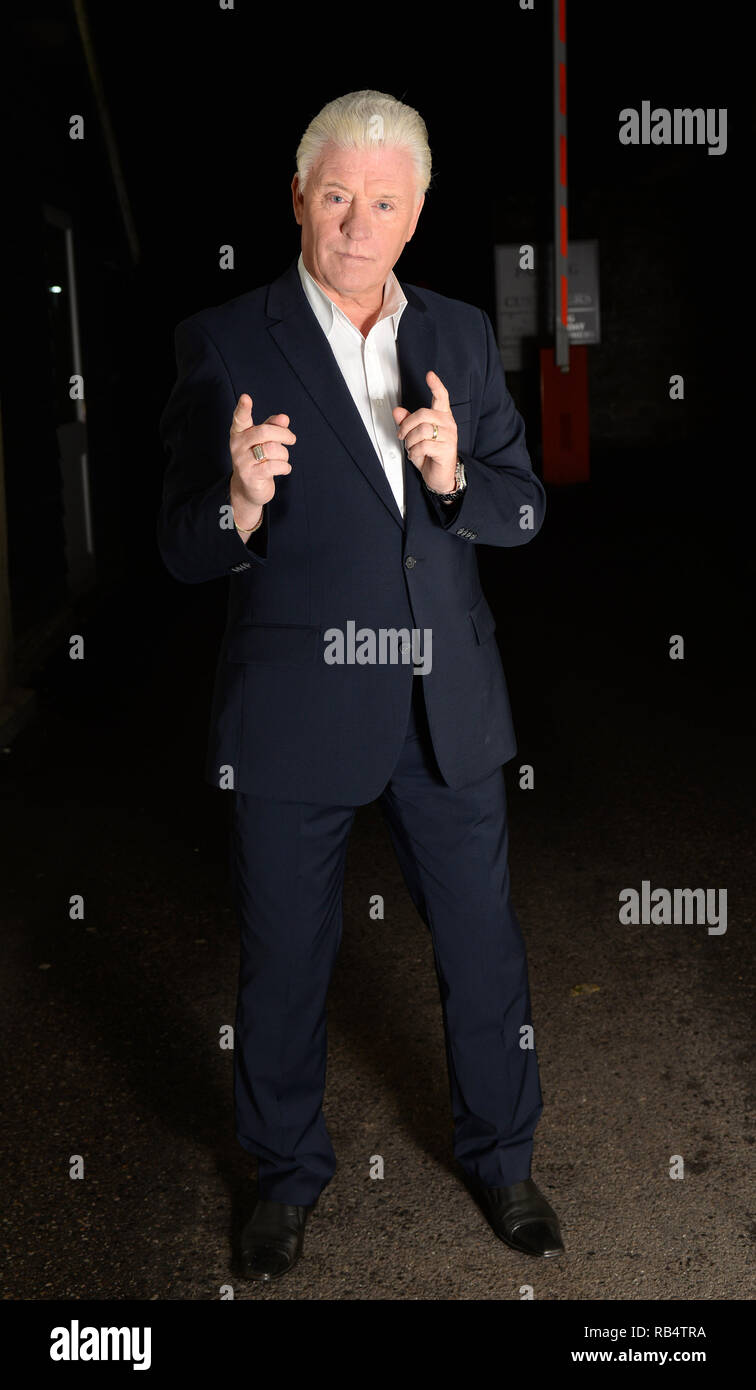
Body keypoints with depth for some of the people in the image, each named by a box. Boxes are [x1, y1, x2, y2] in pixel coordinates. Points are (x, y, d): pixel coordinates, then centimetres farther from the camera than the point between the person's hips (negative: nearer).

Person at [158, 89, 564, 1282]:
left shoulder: (462, 336, 6)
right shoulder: (225, 342, -6)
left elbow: (524, 506, 6)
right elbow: (185, 550, -8)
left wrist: (454, 477, -16)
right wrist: (241, 501, -30)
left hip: (448, 704, 3)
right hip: (294, 713, -3)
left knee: (485, 946, 14)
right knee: (284, 960, 13)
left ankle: (499, 1157, 39)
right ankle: (288, 1172, 38)